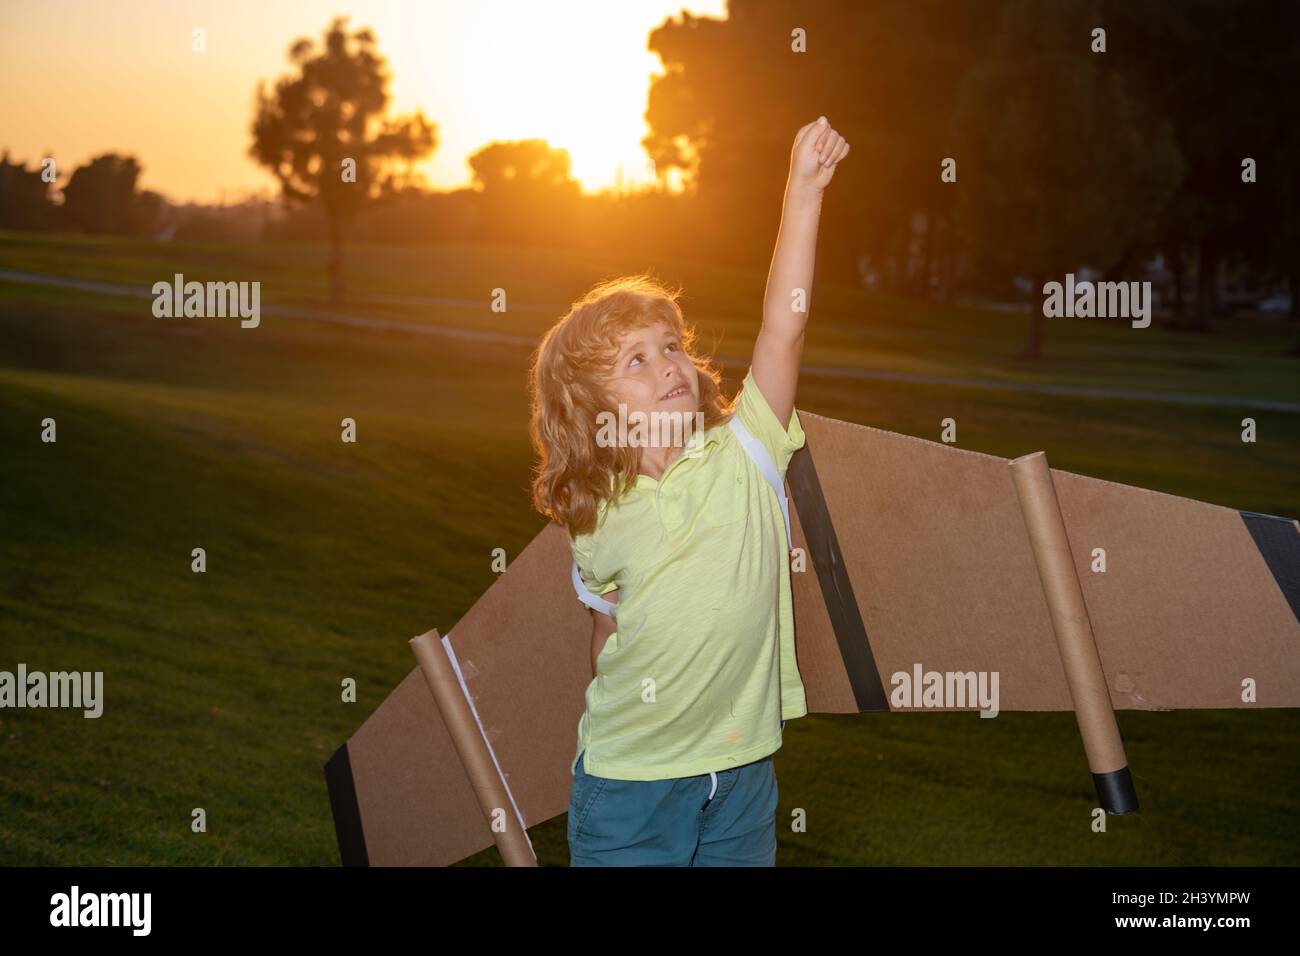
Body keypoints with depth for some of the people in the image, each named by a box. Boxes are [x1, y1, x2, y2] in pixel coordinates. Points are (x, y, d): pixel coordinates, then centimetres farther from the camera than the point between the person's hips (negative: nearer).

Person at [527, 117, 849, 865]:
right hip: (630, 782, -1)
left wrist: (805, 188, -24)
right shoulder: (599, 522, -3)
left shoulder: (745, 453, -6)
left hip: (742, 775, 1)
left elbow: (784, 326, -16)